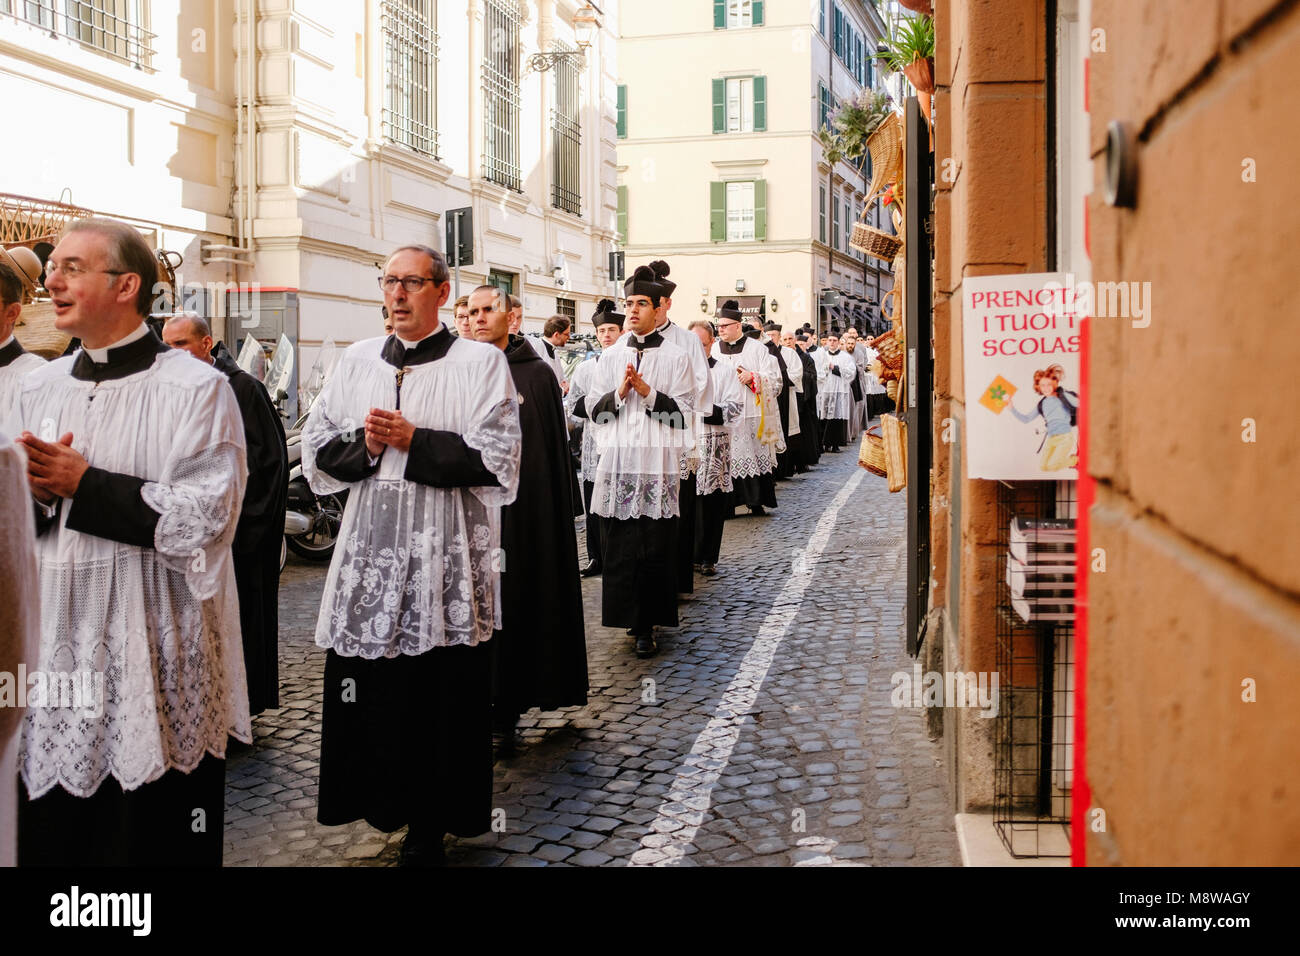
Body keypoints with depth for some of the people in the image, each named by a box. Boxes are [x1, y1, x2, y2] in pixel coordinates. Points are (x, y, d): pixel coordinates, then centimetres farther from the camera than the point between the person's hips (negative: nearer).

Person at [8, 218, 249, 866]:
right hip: (53, 642, 5)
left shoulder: (195, 388, -7)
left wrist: (83, 485, -17)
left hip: (151, 652, -5)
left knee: (153, 835, 6)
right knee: (48, 831, 12)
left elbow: (205, 518, -16)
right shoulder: (40, 389, 12)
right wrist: (33, 492, -8)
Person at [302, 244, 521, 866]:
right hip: (369, 554, 4)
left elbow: (496, 459, -10)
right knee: (367, 693, 6)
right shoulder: (356, 361, 12)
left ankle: (428, 828, 17)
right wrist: (364, 444, -9)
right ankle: (383, 807, 24)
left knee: (443, 693, 3)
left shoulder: (480, 362, -1)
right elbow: (317, 448, 11)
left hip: (445, 559, -4)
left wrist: (412, 440, -14)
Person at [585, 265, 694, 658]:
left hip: (657, 463, -3)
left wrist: (647, 392, -12)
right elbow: (594, 409, 9)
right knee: (619, 545, 3)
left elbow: (683, 413, -2)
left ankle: (647, 625, 6)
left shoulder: (675, 357, 3)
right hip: (618, 461, 3)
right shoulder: (611, 356, 12)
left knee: (655, 547, -2)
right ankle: (627, 615, 16)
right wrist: (619, 393, -7)